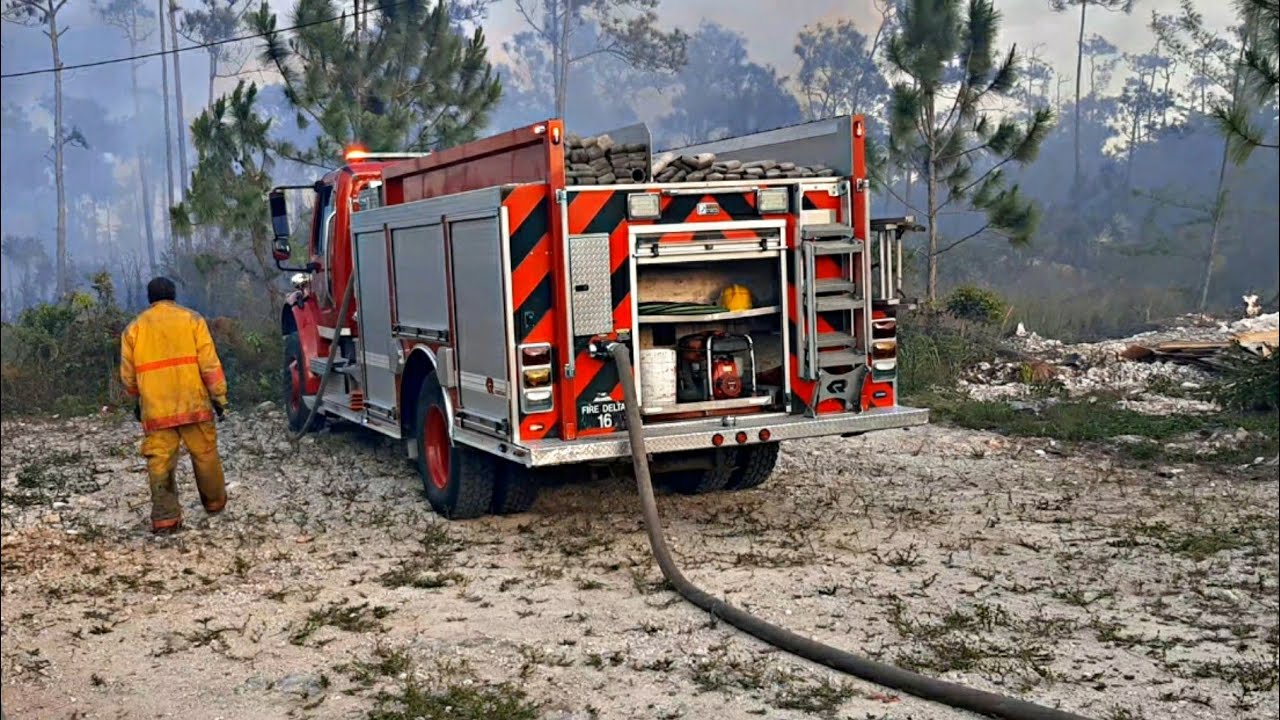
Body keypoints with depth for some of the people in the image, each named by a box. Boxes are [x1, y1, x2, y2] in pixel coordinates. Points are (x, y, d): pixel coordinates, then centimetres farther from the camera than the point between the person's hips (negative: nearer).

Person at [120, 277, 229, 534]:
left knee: (159, 462, 2)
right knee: (205, 454, 14)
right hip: (193, 403, -1)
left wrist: (137, 400, 27)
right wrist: (219, 396, 0)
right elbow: (209, 364, -6)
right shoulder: (192, 319, 2)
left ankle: (164, 517, -3)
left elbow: (127, 375, 11)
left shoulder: (134, 328, 8)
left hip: (155, 409, 1)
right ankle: (214, 502, 30)